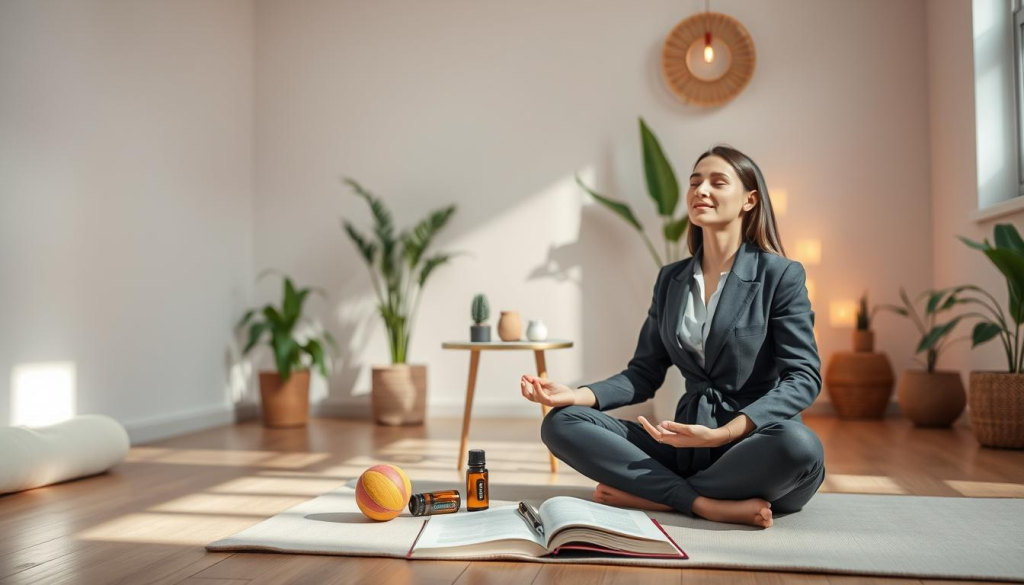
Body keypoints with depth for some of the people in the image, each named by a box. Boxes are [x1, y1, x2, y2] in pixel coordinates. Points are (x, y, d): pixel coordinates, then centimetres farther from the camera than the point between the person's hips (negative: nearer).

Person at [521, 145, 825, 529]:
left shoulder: (781, 274, -4)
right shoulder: (671, 279, 10)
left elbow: (803, 377, -11)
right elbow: (644, 373, 9)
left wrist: (724, 433, -26)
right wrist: (578, 395, -10)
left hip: (755, 445, -3)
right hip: (689, 445, 4)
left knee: (800, 445, -38)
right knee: (561, 423, -13)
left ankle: (647, 495, -19)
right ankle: (706, 504, -23)